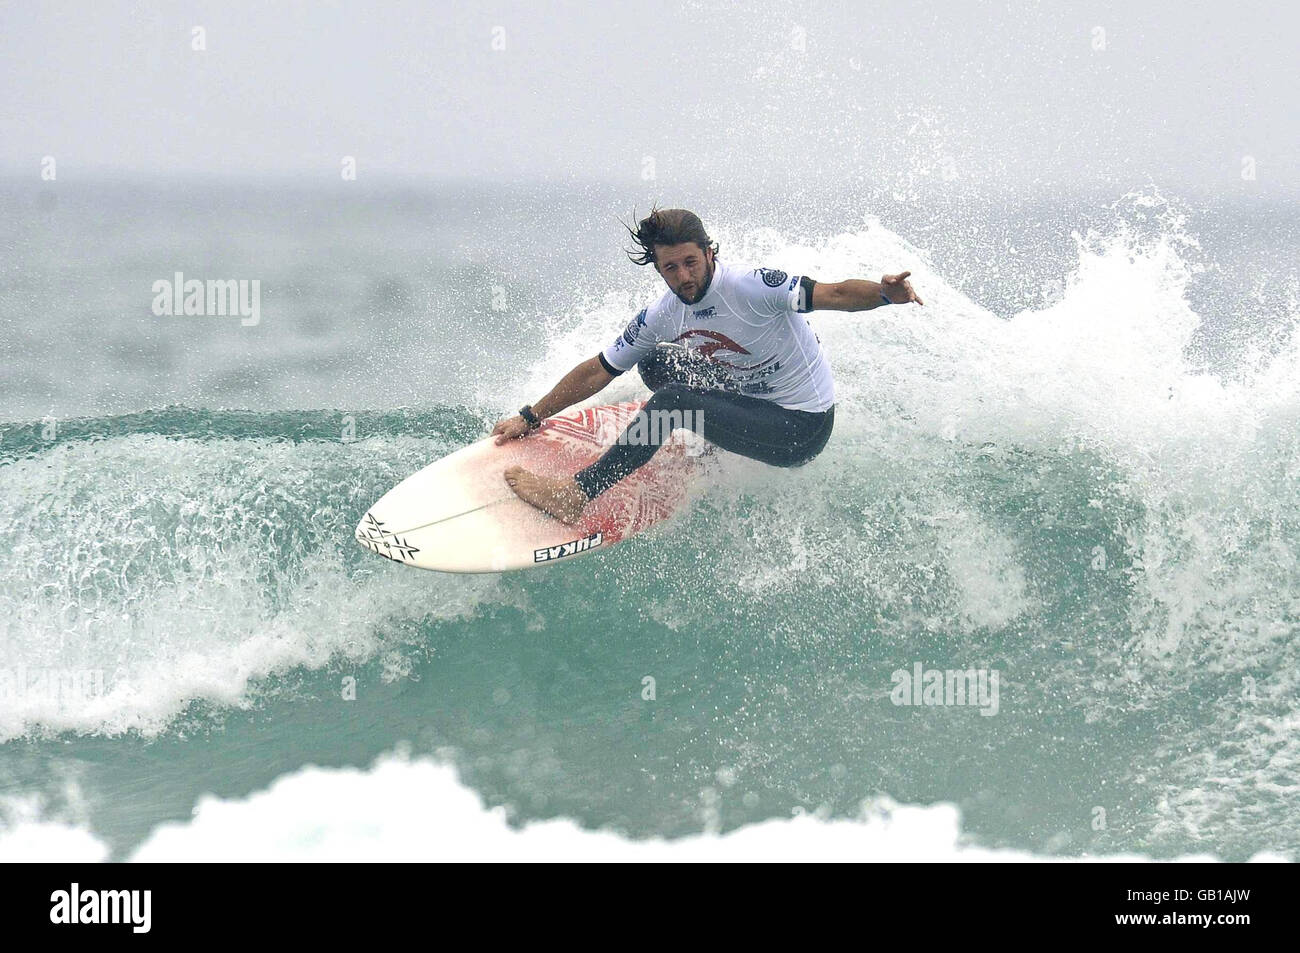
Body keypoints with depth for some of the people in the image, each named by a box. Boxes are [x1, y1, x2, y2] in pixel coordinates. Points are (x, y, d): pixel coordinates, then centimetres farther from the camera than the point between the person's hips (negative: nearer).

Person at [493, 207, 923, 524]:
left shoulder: (749, 287, -22)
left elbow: (835, 293, -29)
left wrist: (885, 293, -50)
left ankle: (576, 494, -17)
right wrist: (530, 417, 7)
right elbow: (597, 372, 6)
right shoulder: (662, 317, -2)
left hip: (803, 430, -8)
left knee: (673, 398, -22)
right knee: (655, 363, 2)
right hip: (756, 401, 8)